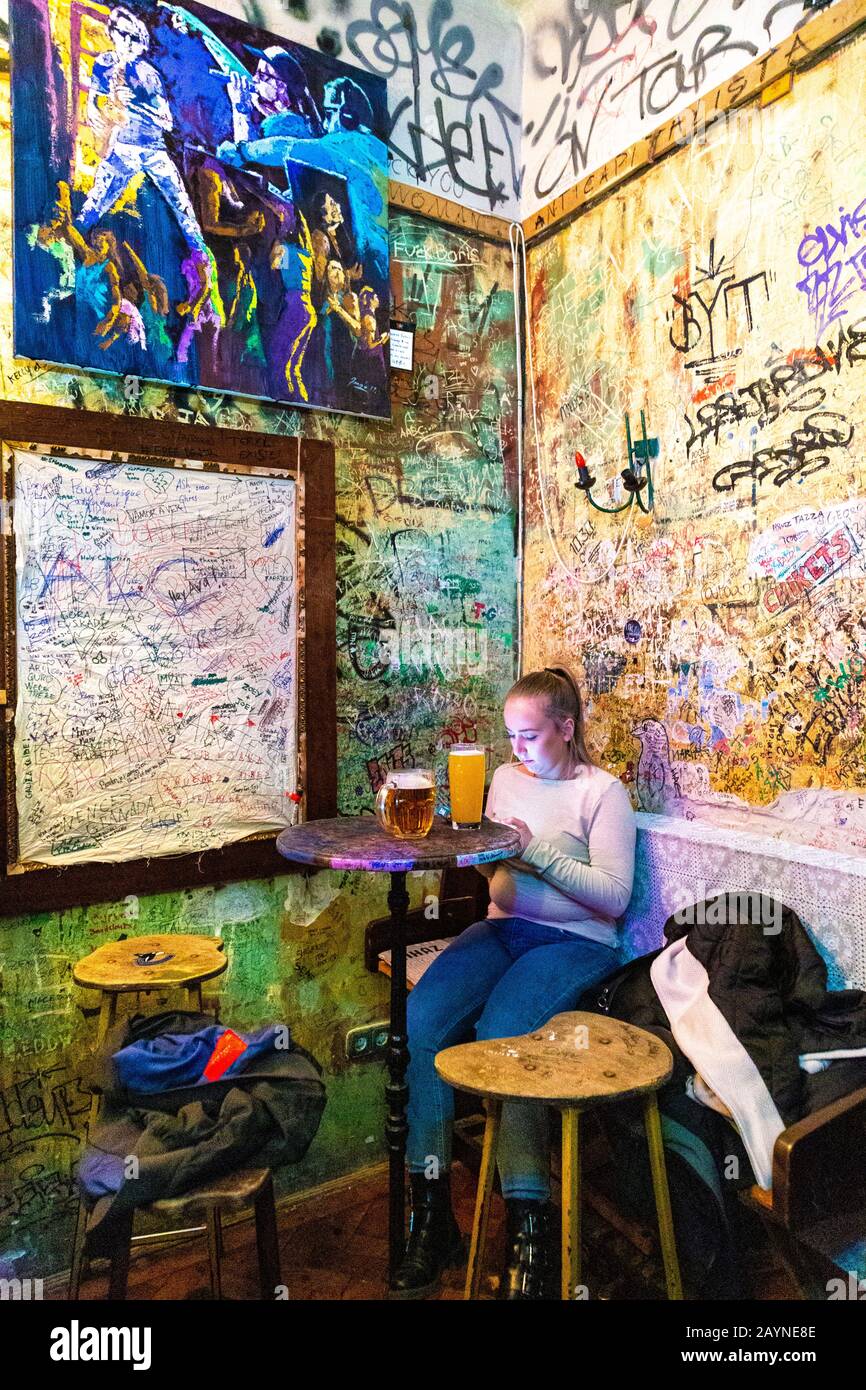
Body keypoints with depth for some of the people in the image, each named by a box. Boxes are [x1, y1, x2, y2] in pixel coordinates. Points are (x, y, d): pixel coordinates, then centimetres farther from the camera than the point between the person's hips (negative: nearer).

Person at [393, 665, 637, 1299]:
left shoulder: (603, 792, -4)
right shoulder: (506, 777, 14)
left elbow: (614, 895, -12)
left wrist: (535, 849, -18)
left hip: (576, 942, -5)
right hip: (502, 927, 5)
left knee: (502, 1034, -31)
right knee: (421, 1018, -20)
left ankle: (529, 1226, -14)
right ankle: (432, 1213, -9)